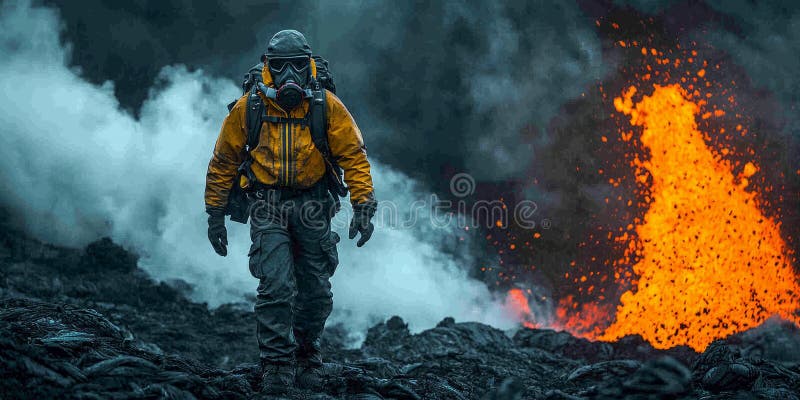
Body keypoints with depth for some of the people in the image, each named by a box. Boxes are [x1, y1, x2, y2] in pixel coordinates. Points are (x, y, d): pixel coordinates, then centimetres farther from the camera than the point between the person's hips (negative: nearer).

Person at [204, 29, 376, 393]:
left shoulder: (328, 106, -8)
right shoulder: (248, 108, -8)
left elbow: (353, 156, -4)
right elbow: (223, 162, 3)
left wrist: (363, 206, -13)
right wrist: (215, 215, 4)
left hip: (312, 205, 2)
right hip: (268, 205, -2)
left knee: (317, 292, 8)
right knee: (276, 286, -14)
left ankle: (305, 350, 31)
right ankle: (276, 364, -5)